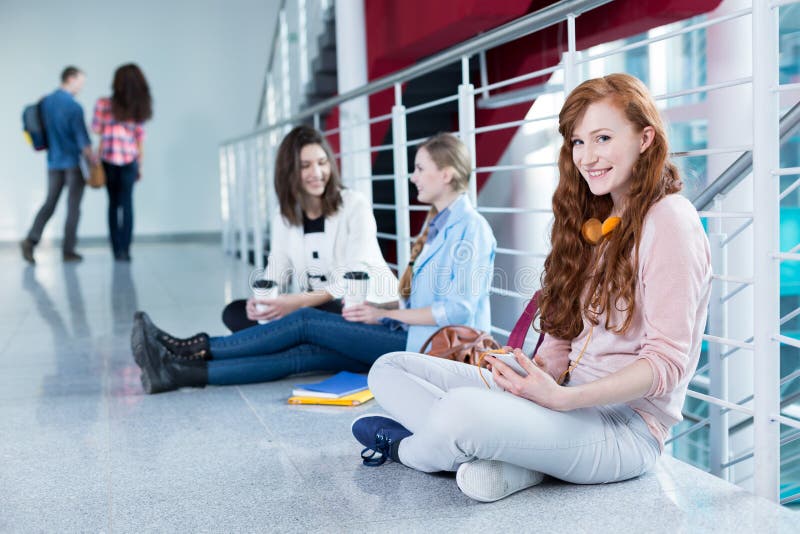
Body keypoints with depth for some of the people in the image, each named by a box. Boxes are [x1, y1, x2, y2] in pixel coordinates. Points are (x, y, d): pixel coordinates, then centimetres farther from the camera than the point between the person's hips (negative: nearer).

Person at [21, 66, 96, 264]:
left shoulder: (45, 102, 6)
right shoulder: (73, 106, -15)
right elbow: (82, 138, -14)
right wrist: (93, 161, -4)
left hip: (53, 162, 6)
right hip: (73, 162, -6)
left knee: (49, 203, 12)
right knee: (73, 207, 3)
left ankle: (31, 240, -3)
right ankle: (68, 251, 7)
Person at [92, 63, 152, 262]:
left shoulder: (104, 103, -5)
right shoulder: (139, 107, 1)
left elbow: (96, 129, -2)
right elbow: (140, 138, 3)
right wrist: (140, 164, 9)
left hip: (108, 159, -1)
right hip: (130, 160, 1)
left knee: (113, 202, 9)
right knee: (127, 203, 4)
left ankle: (117, 248, 6)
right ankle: (125, 249, -4)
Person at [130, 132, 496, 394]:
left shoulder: (470, 228, -11)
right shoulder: (438, 224, 20)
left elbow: (459, 309, -20)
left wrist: (384, 314, -15)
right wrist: (376, 308, 6)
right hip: (409, 338, 8)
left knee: (306, 323, -13)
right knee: (306, 354, -8)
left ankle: (190, 353, -9)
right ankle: (181, 370, -13)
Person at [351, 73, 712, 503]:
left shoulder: (667, 220, -10)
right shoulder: (594, 219, 16)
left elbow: (667, 361, -15)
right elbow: (563, 335, 13)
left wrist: (562, 398, -25)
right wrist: (538, 374, -9)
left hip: (627, 425, -9)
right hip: (571, 399, 9)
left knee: (462, 407, -35)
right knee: (389, 369, 2)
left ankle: (405, 449, -1)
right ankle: (510, 461, -15)